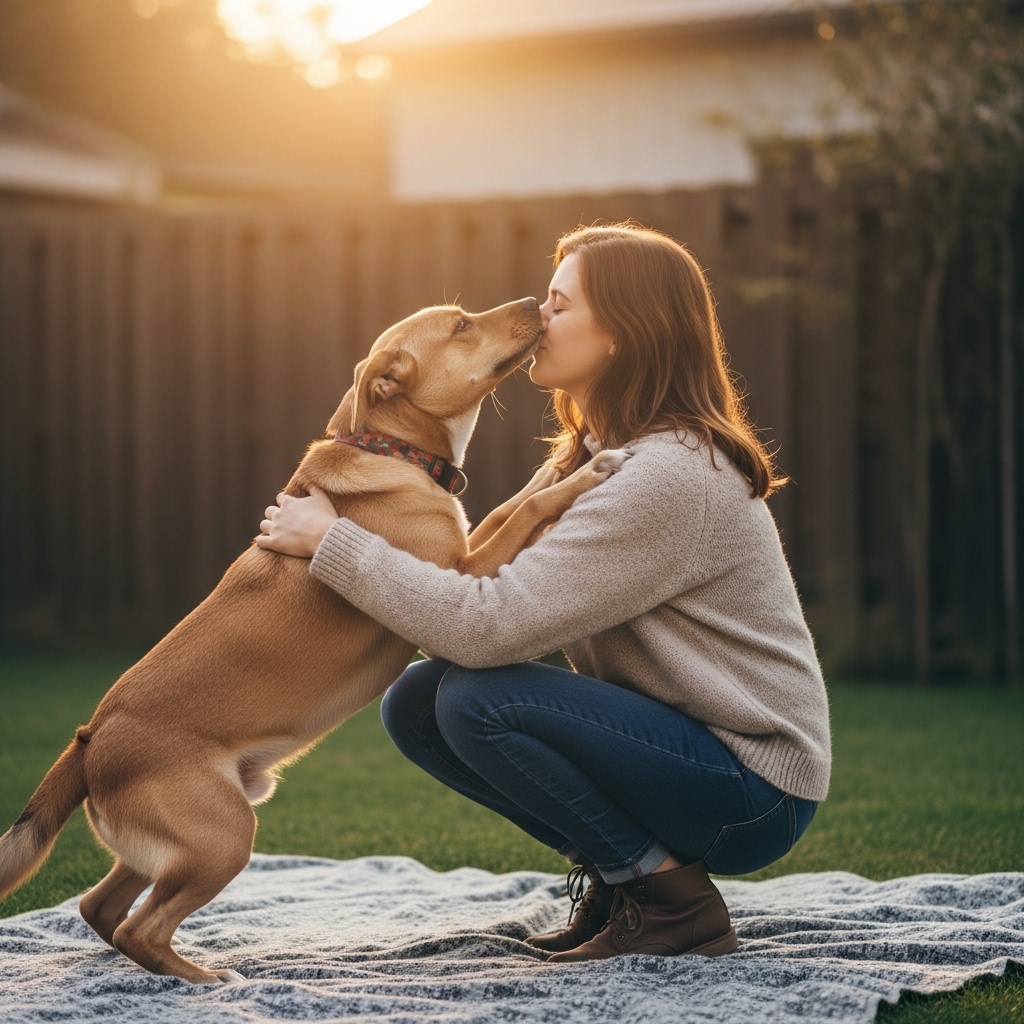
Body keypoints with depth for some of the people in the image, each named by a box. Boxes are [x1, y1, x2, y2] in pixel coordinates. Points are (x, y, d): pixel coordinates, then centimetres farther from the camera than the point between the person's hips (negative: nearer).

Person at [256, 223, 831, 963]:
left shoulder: (670, 477, -24)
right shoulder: (592, 454, 9)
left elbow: (489, 625, -28)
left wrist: (333, 540, -20)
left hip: (755, 792, -9)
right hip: (674, 737, 9)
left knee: (480, 698, -25)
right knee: (415, 702, -2)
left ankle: (678, 905, -9)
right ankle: (613, 873, 10)